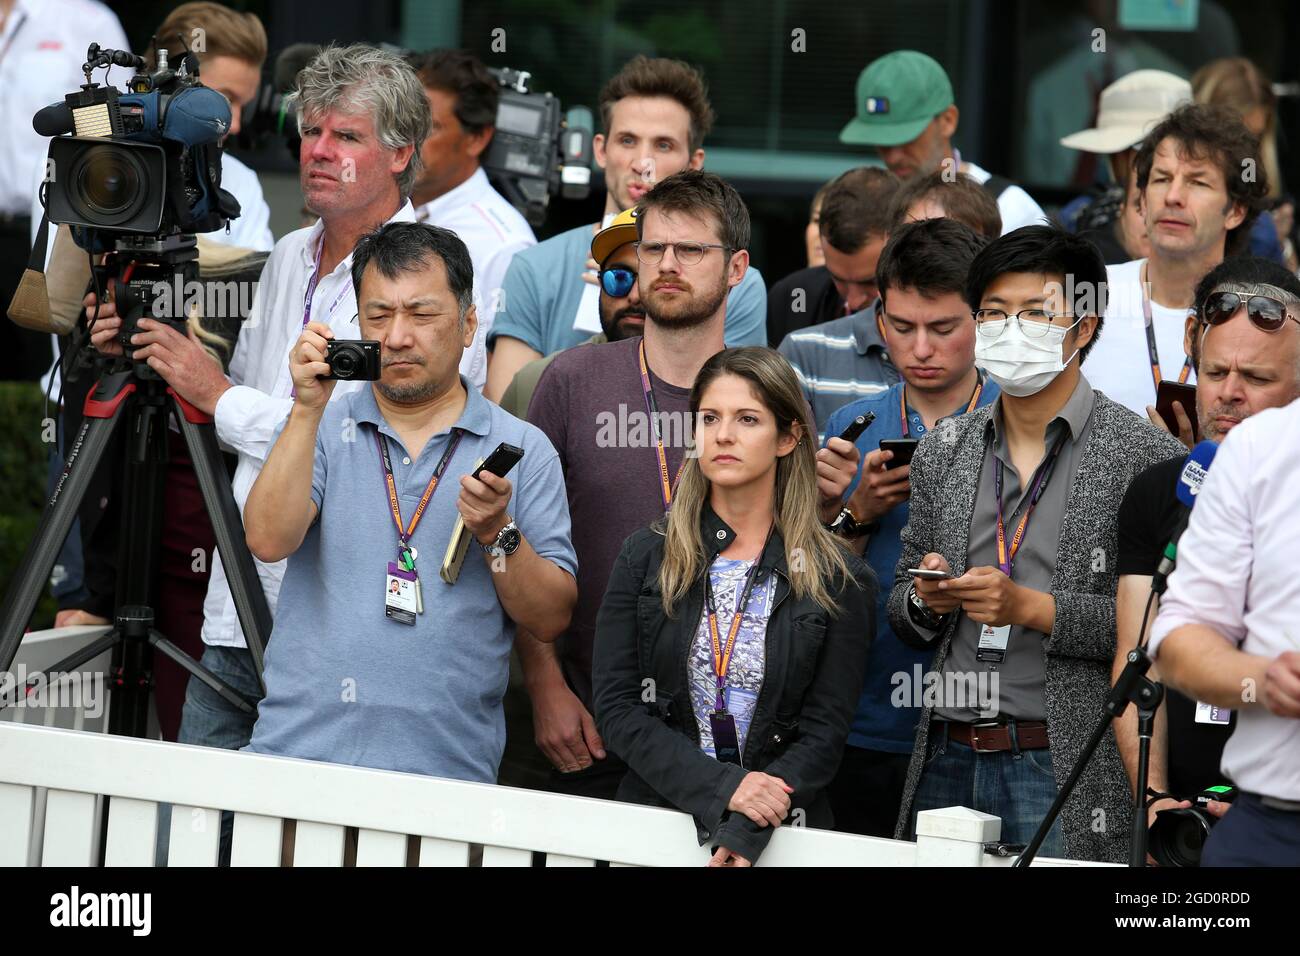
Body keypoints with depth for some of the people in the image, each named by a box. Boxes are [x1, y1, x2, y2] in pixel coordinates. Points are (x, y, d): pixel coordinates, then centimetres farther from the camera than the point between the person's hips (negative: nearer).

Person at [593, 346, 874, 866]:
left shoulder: (837, 579, -2)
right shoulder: (645, 556, 1)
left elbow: (824, 730, -6)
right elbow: (616, 706, -5)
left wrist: (747, 828, -20)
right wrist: (722, 786, -18)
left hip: (780, 831, -1)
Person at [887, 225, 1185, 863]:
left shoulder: (1146, 457, -5)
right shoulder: (941, 452, 13)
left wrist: (1033, 608, -17)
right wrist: (927, 598, -3)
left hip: (1064, 767, -5)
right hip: (945, 761, 5)